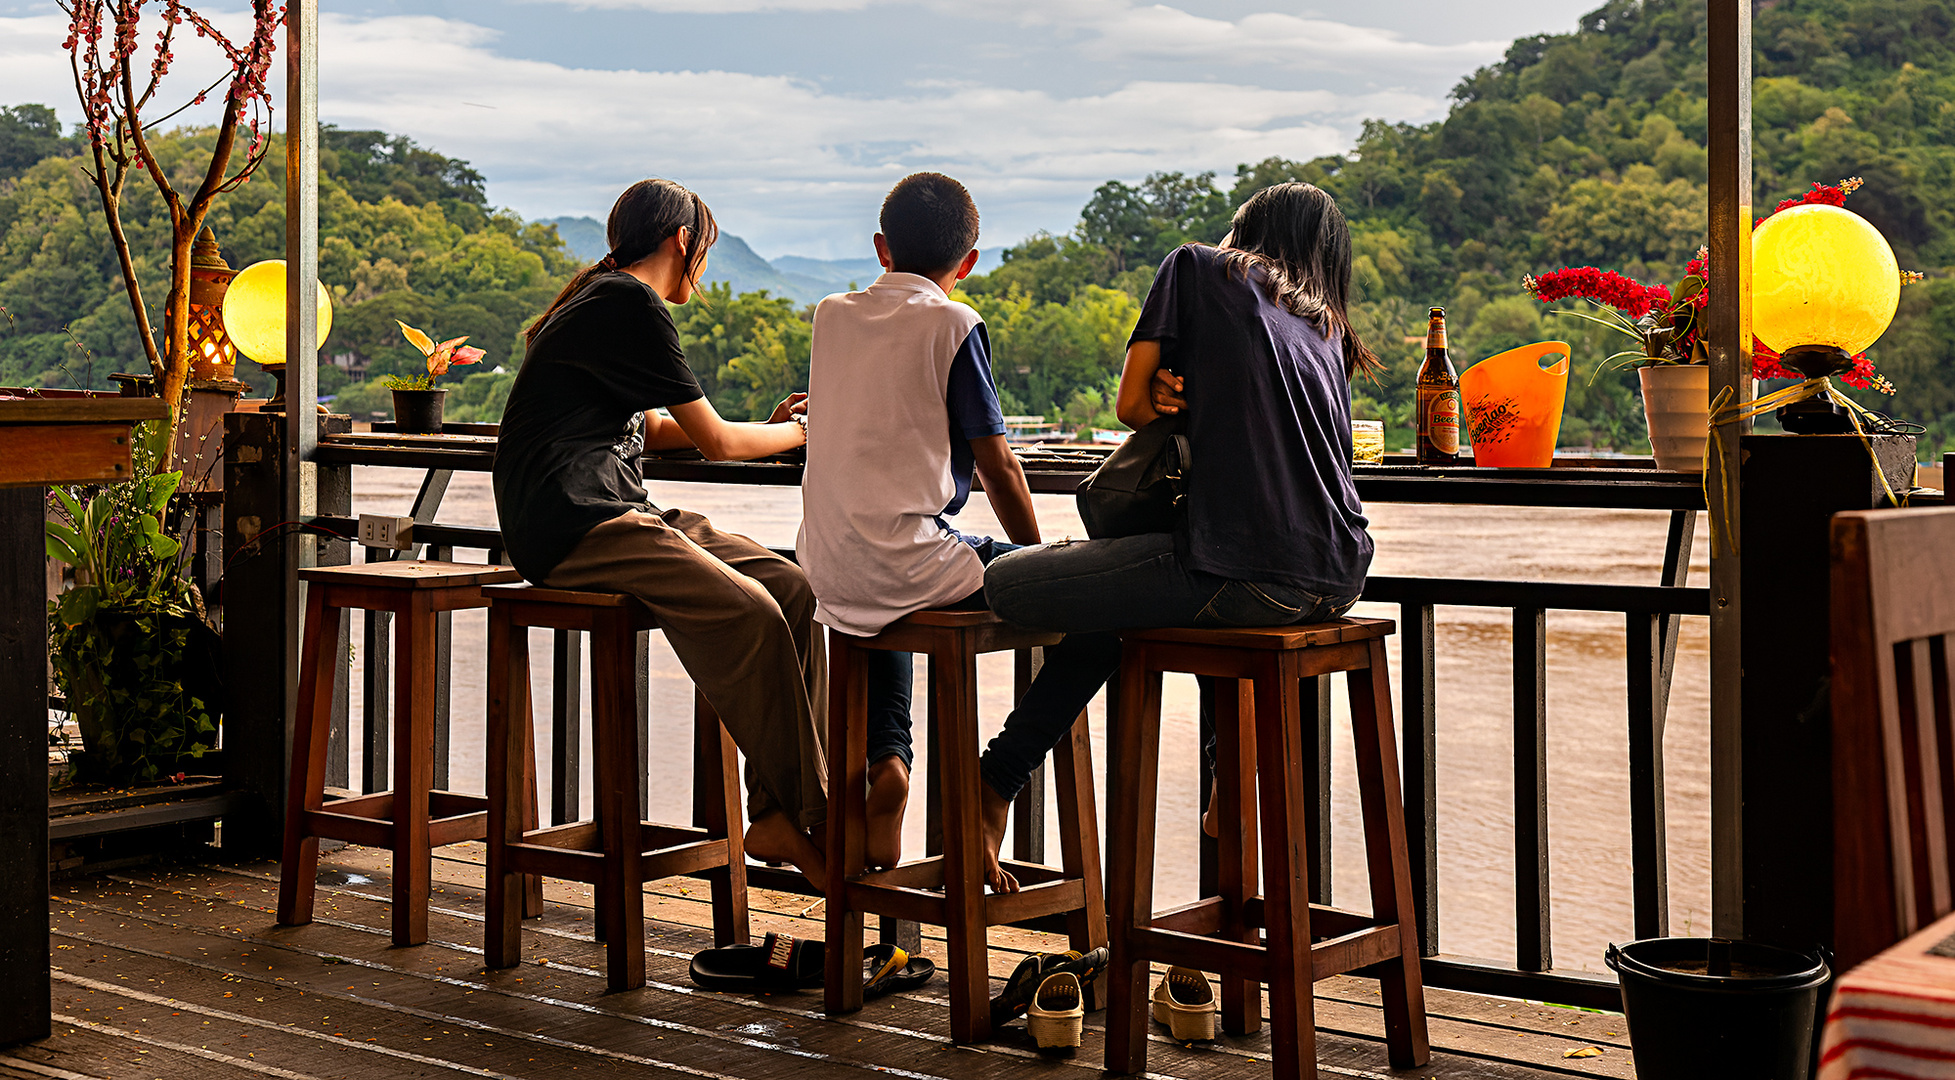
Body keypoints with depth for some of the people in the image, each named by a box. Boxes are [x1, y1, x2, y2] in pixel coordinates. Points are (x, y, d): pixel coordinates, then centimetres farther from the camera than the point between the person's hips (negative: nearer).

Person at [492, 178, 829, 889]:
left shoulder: (605, 300, 25)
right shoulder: (630, 305, -7)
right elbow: (716, 441, -4)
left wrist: (769, 426, 33)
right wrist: (802, 432, 14)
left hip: (618, 517, 10)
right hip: (570, 530, -10)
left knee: (792, 590, -8)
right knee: (747, 612, -28)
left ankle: (781, 812, -14)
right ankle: (802, 818, -20)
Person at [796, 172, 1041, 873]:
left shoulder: (831, 316, 10)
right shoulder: (954, 325, -5)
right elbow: (997, 467, -5)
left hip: (825, 571, 6)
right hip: (906, 563, -6)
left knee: (877, 603, 39)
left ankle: (885, 758, 17)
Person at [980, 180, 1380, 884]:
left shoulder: (1198, 268, 10)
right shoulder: (1329, 329, 25)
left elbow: (1131, 404, 9)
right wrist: (1189, 400, 9)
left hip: (1245, 574, -8)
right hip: (1339, 580, 8)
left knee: (1006, 584, 2)